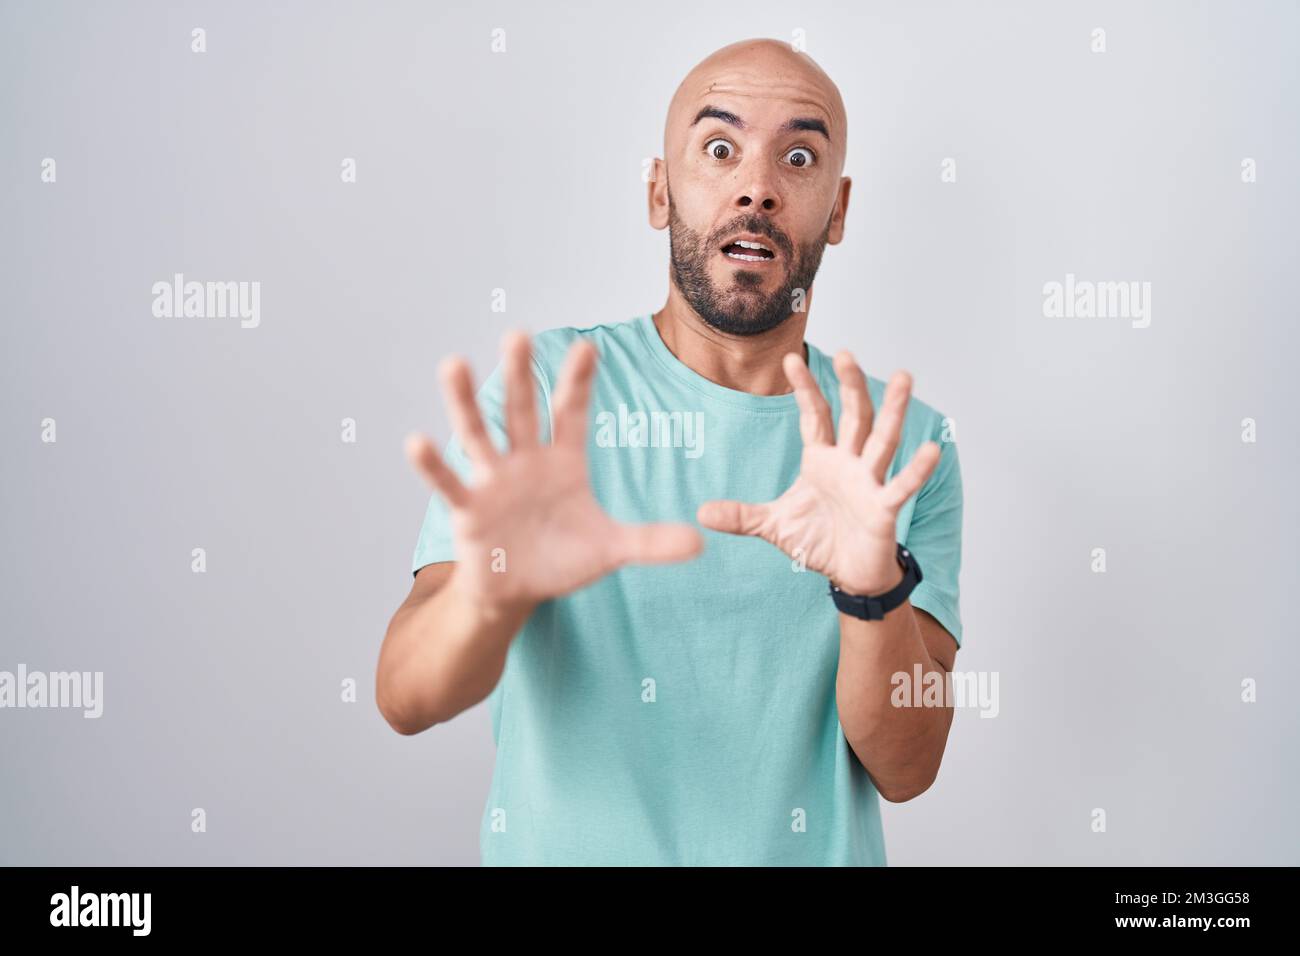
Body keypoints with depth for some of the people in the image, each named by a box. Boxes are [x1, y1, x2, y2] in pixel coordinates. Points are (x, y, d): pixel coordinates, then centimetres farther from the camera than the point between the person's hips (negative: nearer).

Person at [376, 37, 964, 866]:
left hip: (815, 852, 2)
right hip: (562, 845, -1)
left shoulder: (907, 446, -7)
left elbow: (907, 770, -14)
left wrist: (874, 589, -32)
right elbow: (406, 700, -20)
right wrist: (490, 590, -41)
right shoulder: (543, 390, -12)